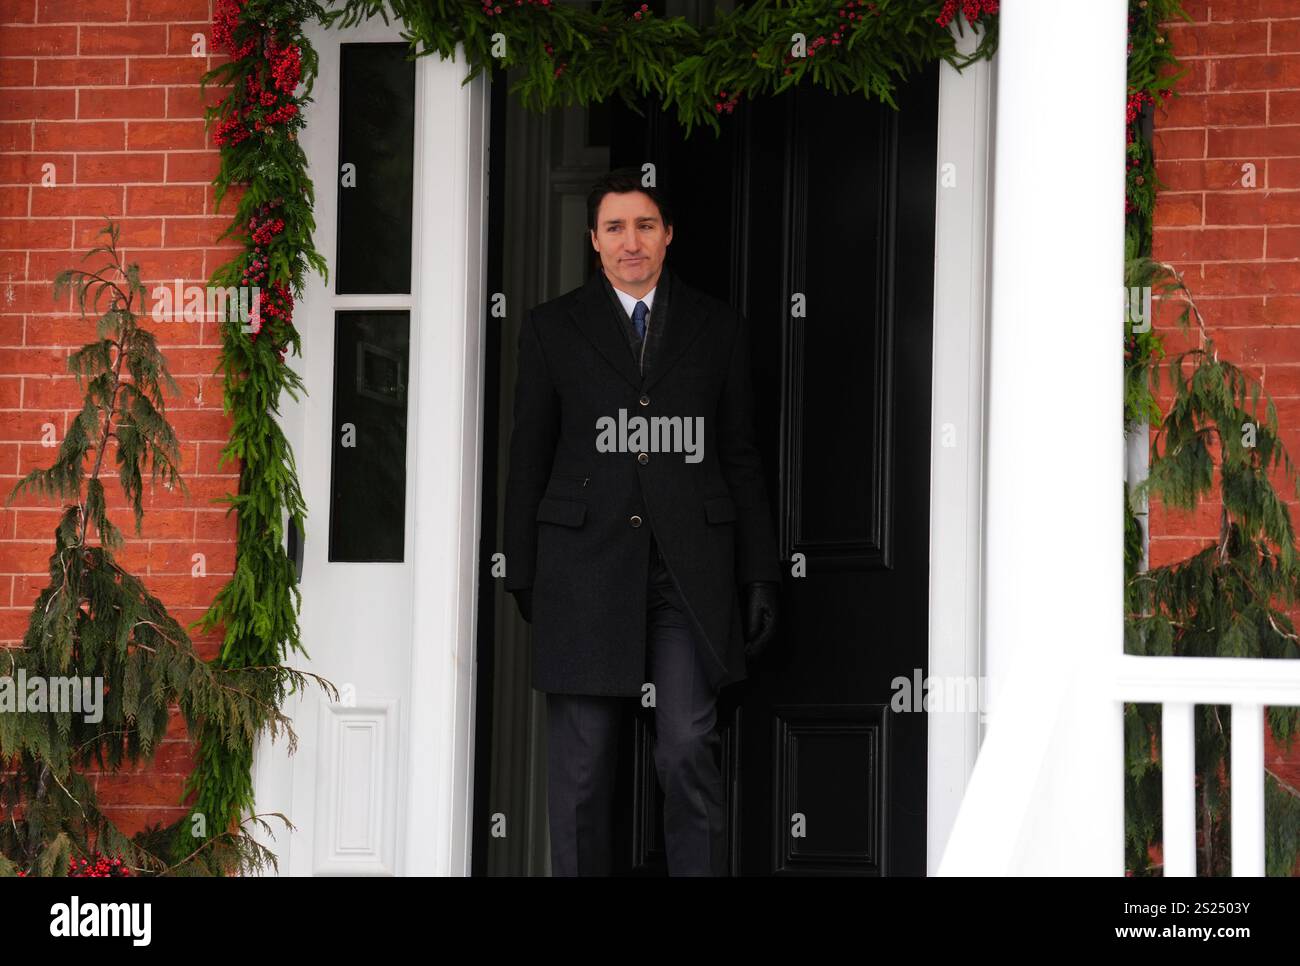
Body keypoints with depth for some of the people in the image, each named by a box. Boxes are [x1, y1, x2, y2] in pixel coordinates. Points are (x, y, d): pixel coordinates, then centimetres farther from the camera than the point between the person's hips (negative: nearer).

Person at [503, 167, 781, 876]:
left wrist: (759, 575, 6)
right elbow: (528, 460, 9)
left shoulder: (717, 327, 12)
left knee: (690, 750, -6)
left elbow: (740, 458, 11)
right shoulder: (552, 328, 10)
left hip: (691, 567, 0)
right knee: (581, 759, 1)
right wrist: (522, 576, 5)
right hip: (586, 564, 0)